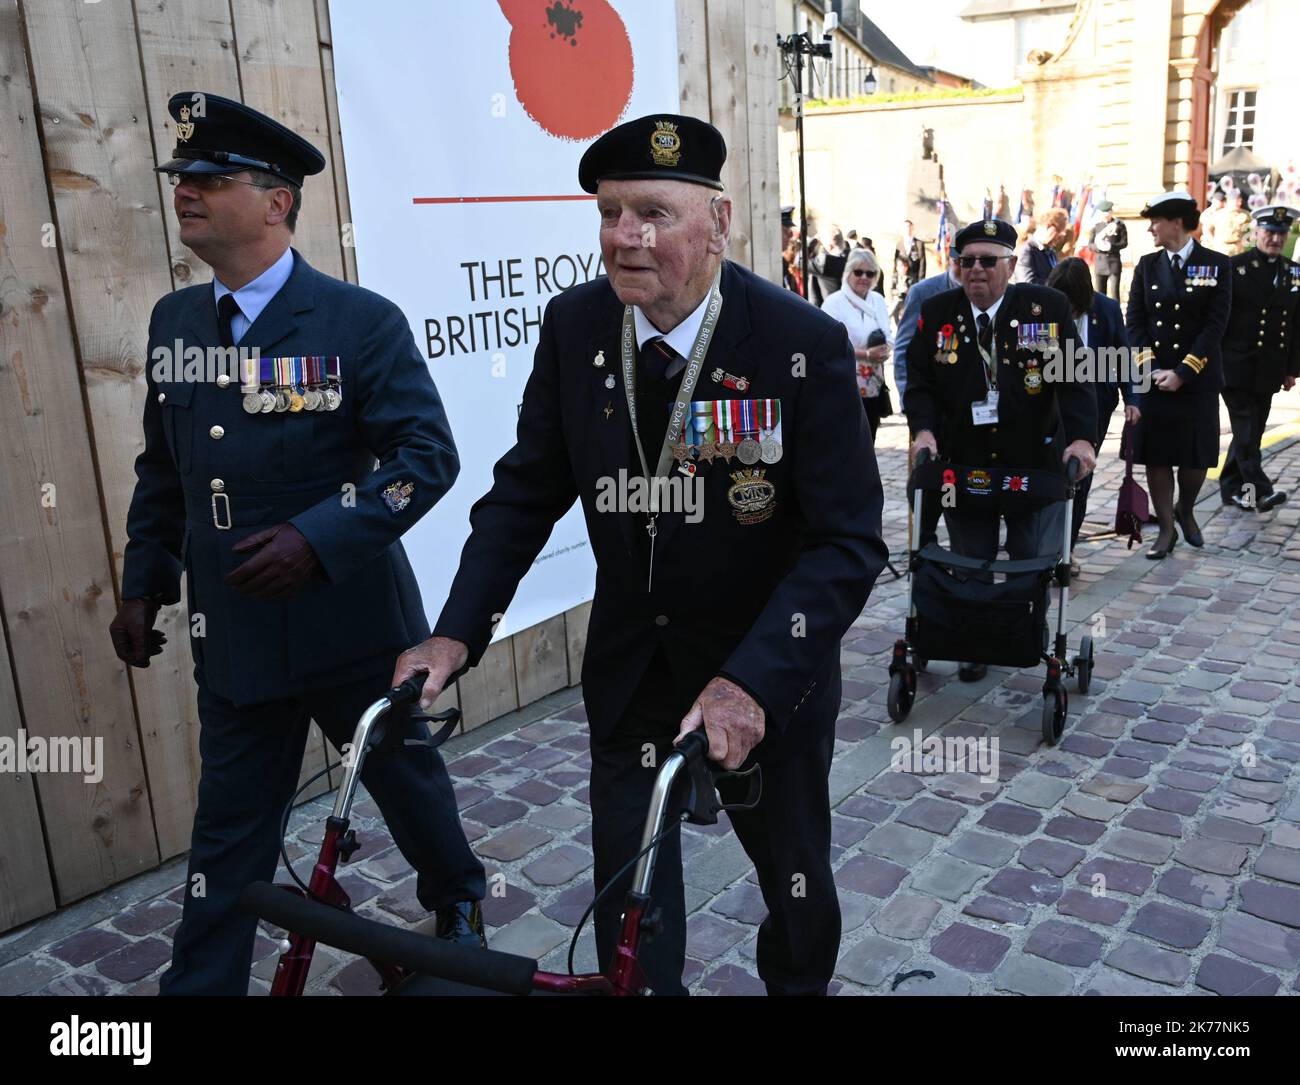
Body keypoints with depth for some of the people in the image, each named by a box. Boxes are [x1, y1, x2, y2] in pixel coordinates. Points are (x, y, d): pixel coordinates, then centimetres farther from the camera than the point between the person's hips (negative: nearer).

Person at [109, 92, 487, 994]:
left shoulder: (360, 322, -12)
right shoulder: (174, 321, 6)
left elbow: (429, 456, -16)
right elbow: (162, 469, 14)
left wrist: (317, 538, -26)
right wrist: (144, 584, 13)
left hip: (351, 624, -4)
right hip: (233, 633, 4)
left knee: (406, 778, 19)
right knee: (229, 832, 13)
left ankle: (457, 899, 47)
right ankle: (201, 984, 30)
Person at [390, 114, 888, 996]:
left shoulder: (806, 344, -22)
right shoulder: (574, 325, -10)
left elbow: (849, 542, -23)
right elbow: (527, 489, -3)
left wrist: (750, 682, -35)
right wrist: (458, 632, -14)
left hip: (767, 670, -2)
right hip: (631, 664, 2)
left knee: (797, 880, 22)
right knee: (628, 900, 10)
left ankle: (800, 984, 53)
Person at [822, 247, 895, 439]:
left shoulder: (878, 301, 10)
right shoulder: (834, 302, -12)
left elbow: (889, 337, 15)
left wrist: (884, 350, -9)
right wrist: (866, 354, -24)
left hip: (873, 385, 7)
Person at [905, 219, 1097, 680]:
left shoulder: (1048, 307, -3)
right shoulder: (937, 312, 2)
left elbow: (1075, 378, -6)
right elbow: (920, 382, 3)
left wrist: (1081, 436, -20)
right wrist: (924, 429, -15)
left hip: (1036, 463, -1)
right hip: (963, 463, 1)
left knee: (1034, 561, 9)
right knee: (971, 564, 9)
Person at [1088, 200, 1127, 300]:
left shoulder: (1119, 225, 3)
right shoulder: (1096, 226, 9)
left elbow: (1124, 243, 0)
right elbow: (1090, 245, 6)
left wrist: (1111, 246, -18)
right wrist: (1098, 246, -16)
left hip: (1115, 262, -2)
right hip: (1100, 263, 2)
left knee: (1114, 293, -9)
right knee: (1100, 294, 5)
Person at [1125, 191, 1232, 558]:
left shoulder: (1217, 265, -2)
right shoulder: (1147, 265, 6)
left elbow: (1216, 325, -8)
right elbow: (1134, 320, 2)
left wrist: (1182, 373, -15)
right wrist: (1149, 367, -10)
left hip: (1197, 378, -2)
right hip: (1152, 376, 2)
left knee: (1196, 456, 3)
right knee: (1155, 455, 1)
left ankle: (1186, 510, 31)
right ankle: (1166, 529, 12)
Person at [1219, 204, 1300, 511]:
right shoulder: (1235, 267, -5)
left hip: (1269, 371, 5)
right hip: (1236, 367, -5)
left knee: (1253, 431, 10)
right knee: (1246, 430, -9)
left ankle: (1232, 487, 20)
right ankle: (1258, 489, -13)